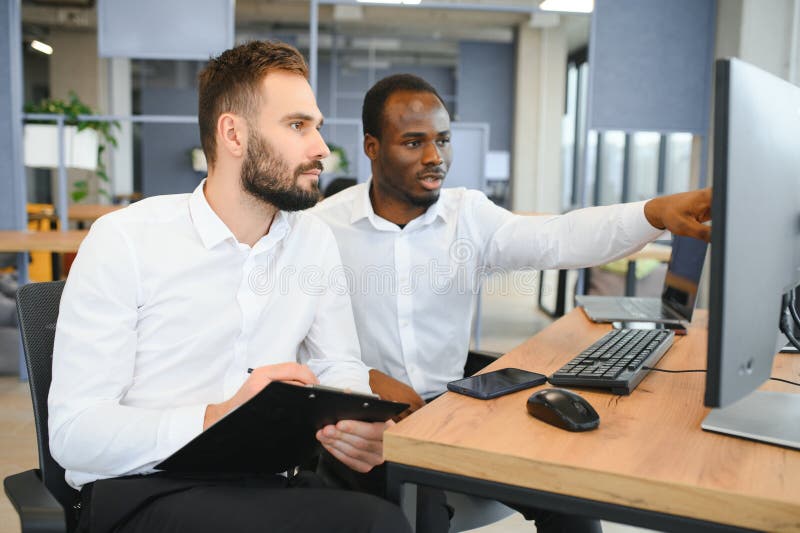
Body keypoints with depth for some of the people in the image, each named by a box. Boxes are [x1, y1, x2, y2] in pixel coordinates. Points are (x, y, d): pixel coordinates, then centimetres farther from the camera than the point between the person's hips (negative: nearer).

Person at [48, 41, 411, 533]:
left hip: (264, 482, 6)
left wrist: (355, 423, -15)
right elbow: (74, 431, -14)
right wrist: (217, 419, -29)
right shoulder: (123, 240, -12)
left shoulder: (315, 241, 4)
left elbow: (339, 367, 9)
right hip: (142, 489, -6)